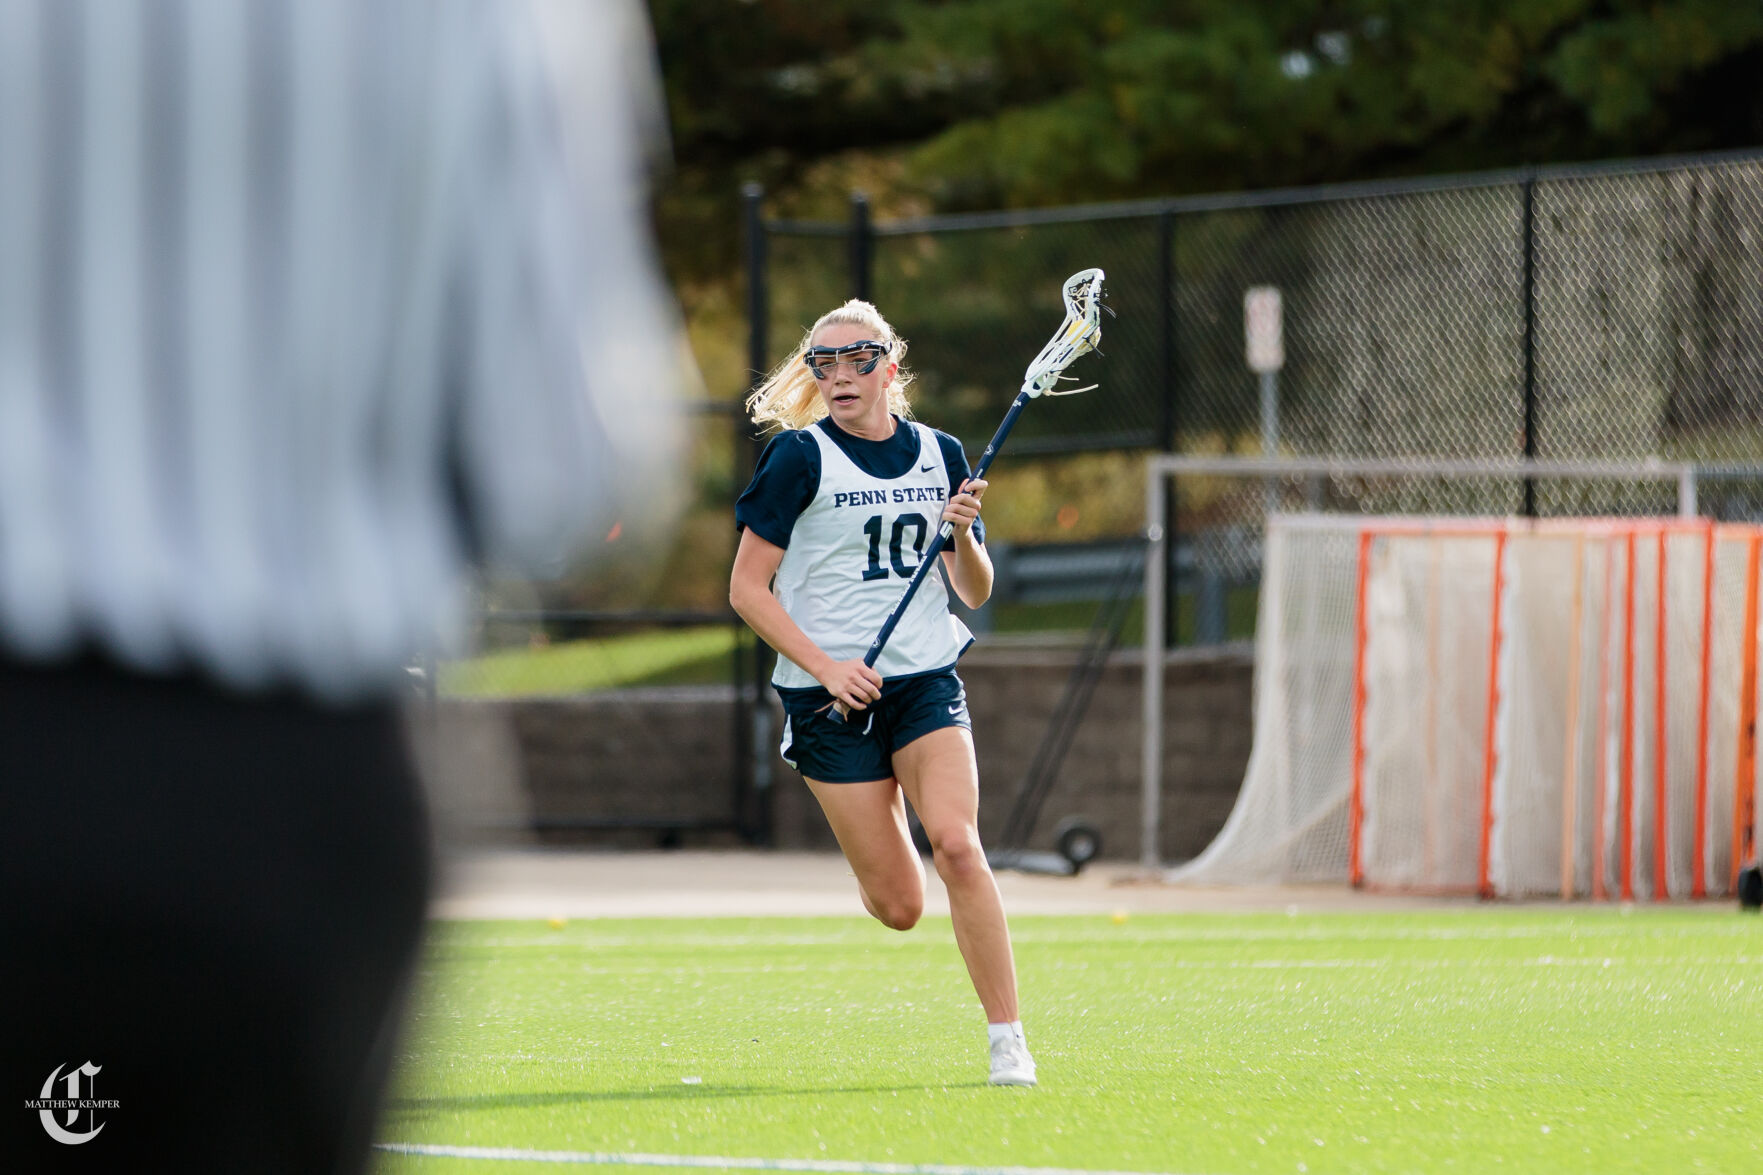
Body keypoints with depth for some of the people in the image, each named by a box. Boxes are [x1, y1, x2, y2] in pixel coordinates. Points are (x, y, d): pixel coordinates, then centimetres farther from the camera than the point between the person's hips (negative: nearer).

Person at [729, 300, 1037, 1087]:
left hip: (925, 677, 2)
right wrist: (825, 666, -15)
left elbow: (974, 594, 13)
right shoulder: (799, 457, -4)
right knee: (898, 907, -4)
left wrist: (964, 534, -9)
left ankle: (1007, 1041, -15)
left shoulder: (940, 455, 7)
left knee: (957, 846, -21)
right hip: (831, 694, -2)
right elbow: (747, 588, -4)